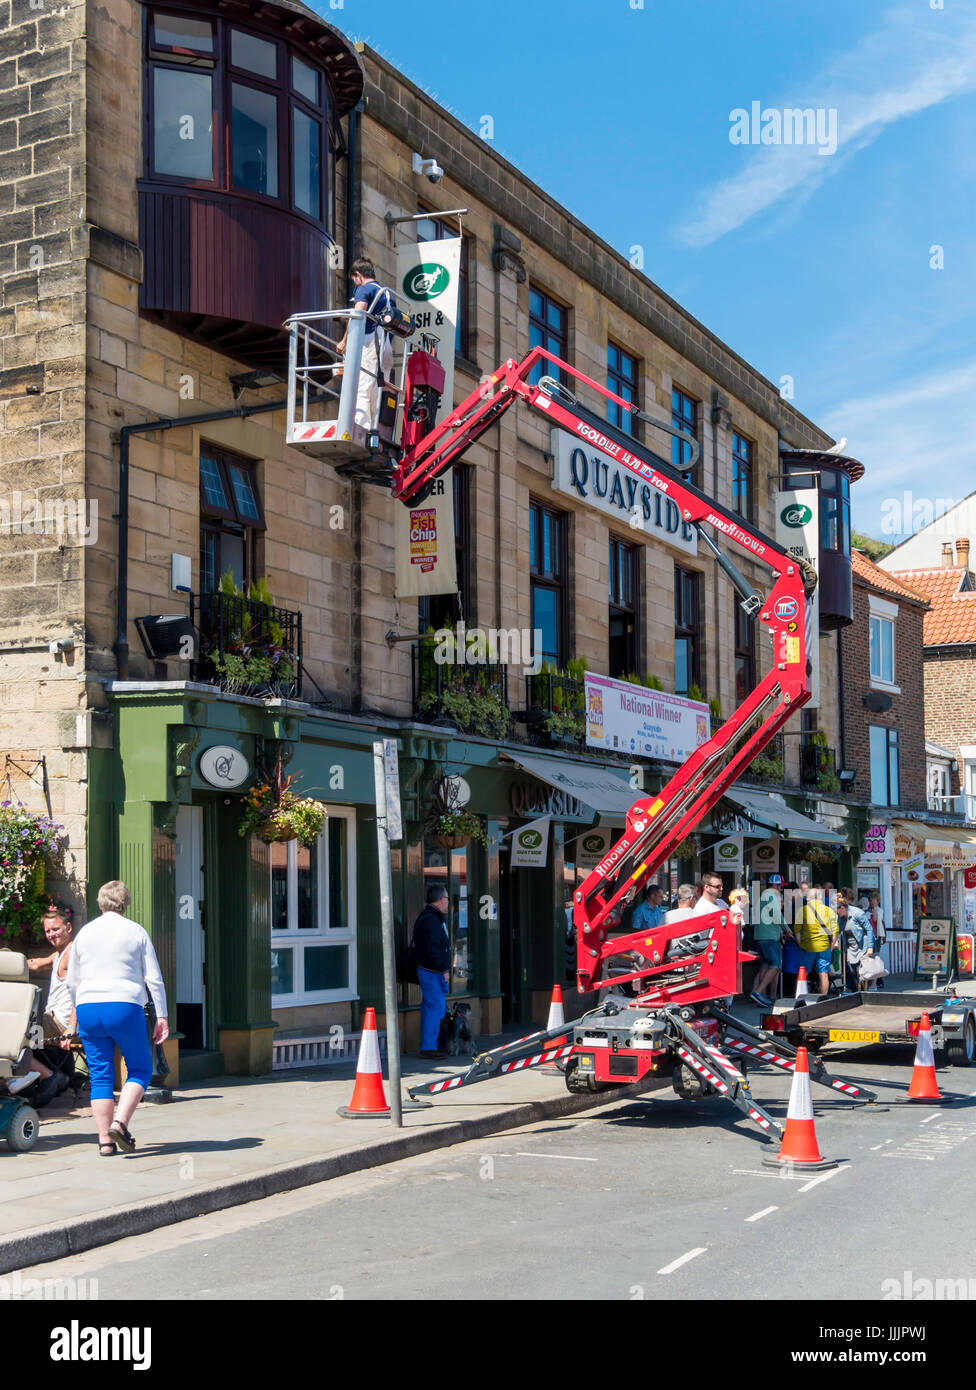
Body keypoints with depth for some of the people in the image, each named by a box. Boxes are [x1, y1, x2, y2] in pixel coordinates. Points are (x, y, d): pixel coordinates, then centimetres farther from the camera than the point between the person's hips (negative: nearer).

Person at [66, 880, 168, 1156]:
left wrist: (78, 1013, 32)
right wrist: (162, 1017, 4)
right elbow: (154, 979, 0)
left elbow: (72, 982, 18)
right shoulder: (136, 932, 4)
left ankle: (105, 1141, 4)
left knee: (100, 1076, 7)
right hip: (125, 1007, -3)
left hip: (88, 1009, 3)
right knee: (140, 1069, 9)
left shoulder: (84, 933, 12)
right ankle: (119, 1122, -11)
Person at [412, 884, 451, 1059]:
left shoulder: (430, 917, 17)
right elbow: (432, 949, -23)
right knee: (435, 1008, -9)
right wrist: (444, 969, -18)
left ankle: (428, 1046, 19)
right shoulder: (431, 920, -18)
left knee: (429, 1008, 13)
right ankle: (428, 1047, -7)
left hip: (430, 972, 11)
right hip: (432, 972, -11)